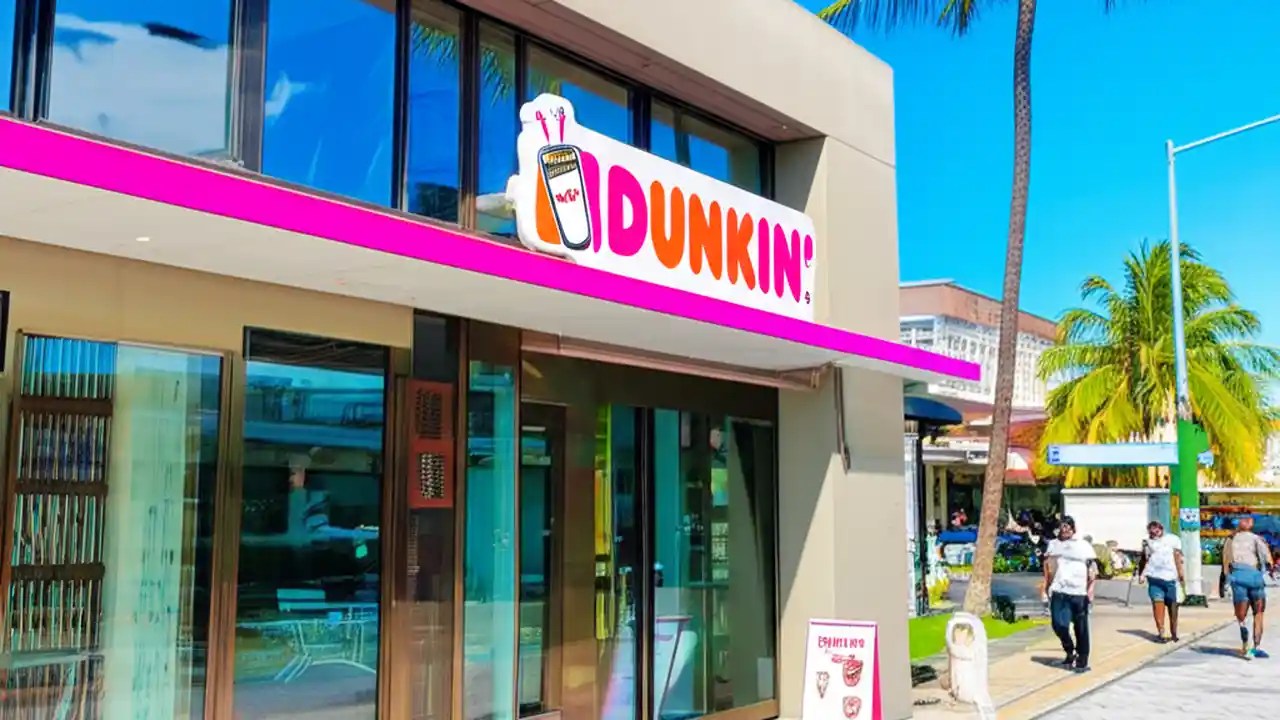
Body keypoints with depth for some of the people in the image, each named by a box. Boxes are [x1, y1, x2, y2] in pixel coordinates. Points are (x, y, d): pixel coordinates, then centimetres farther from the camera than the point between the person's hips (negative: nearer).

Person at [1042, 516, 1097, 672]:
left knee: (1081, 629, 3)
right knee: (1059, 625, -5)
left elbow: (1093, 568, -1)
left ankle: (1082, 660, 14)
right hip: (1059, 592, 2)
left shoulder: (1084, 546, 3)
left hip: (1079, 593, -2)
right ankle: (1069, 651, 21)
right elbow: (1047, 565, 18)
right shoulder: (1053, 545, 14)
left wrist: (1091, 588, -9)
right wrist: (1046, 584, 11)